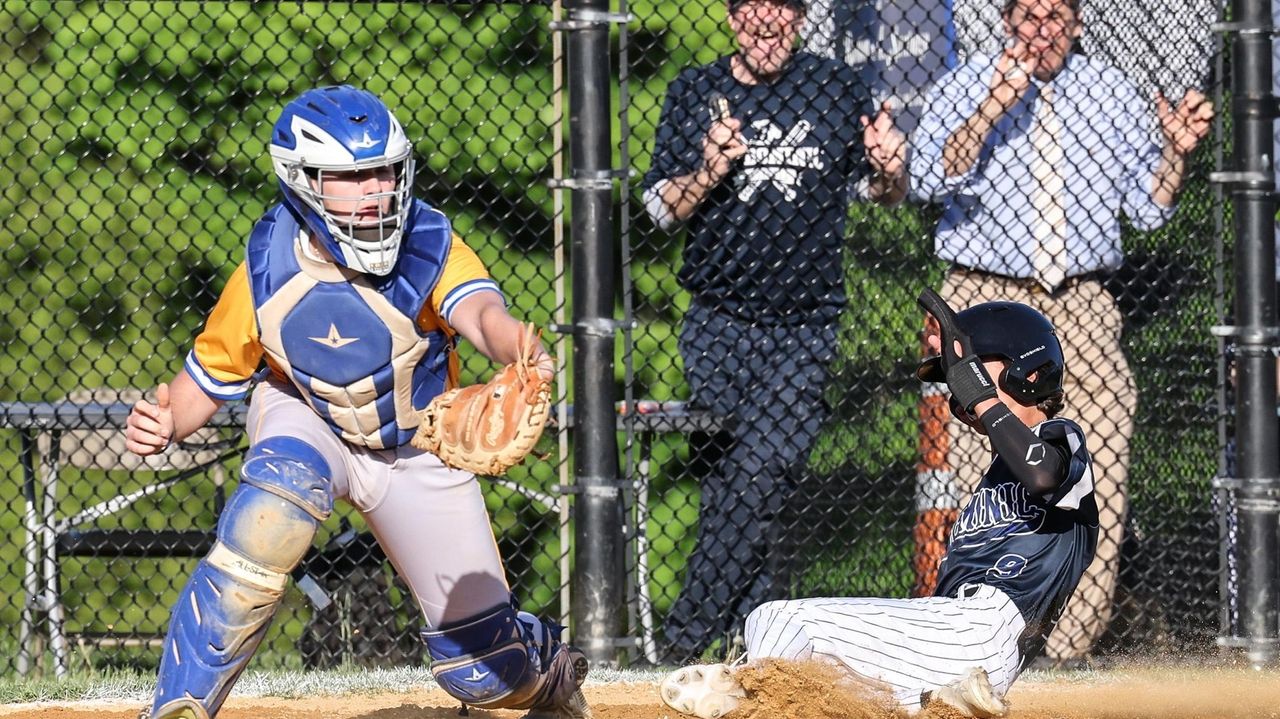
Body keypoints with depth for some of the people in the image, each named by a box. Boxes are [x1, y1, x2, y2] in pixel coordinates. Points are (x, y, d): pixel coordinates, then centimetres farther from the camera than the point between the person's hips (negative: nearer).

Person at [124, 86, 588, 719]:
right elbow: (209, 378, -10)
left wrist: (524, 357, -68)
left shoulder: (430, 249, -25)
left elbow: (483, 314, -45)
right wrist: (165, 425, -32)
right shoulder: (268, 272, -22)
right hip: (308, 423, 0)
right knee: (274, 508, -38)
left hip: (418, 447, 0)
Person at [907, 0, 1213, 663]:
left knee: (1099, 489, -5)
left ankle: (1067, 650, 2)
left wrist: (1176, 152, -6)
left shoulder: (1113, 95, 11)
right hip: (985, 303, -3)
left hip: (1084, 308, 3)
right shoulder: (965, 88, 2)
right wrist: (994, 108, -26)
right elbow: (929, 179, -15)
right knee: (965, 479, -8)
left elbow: (1149, 210, 13)